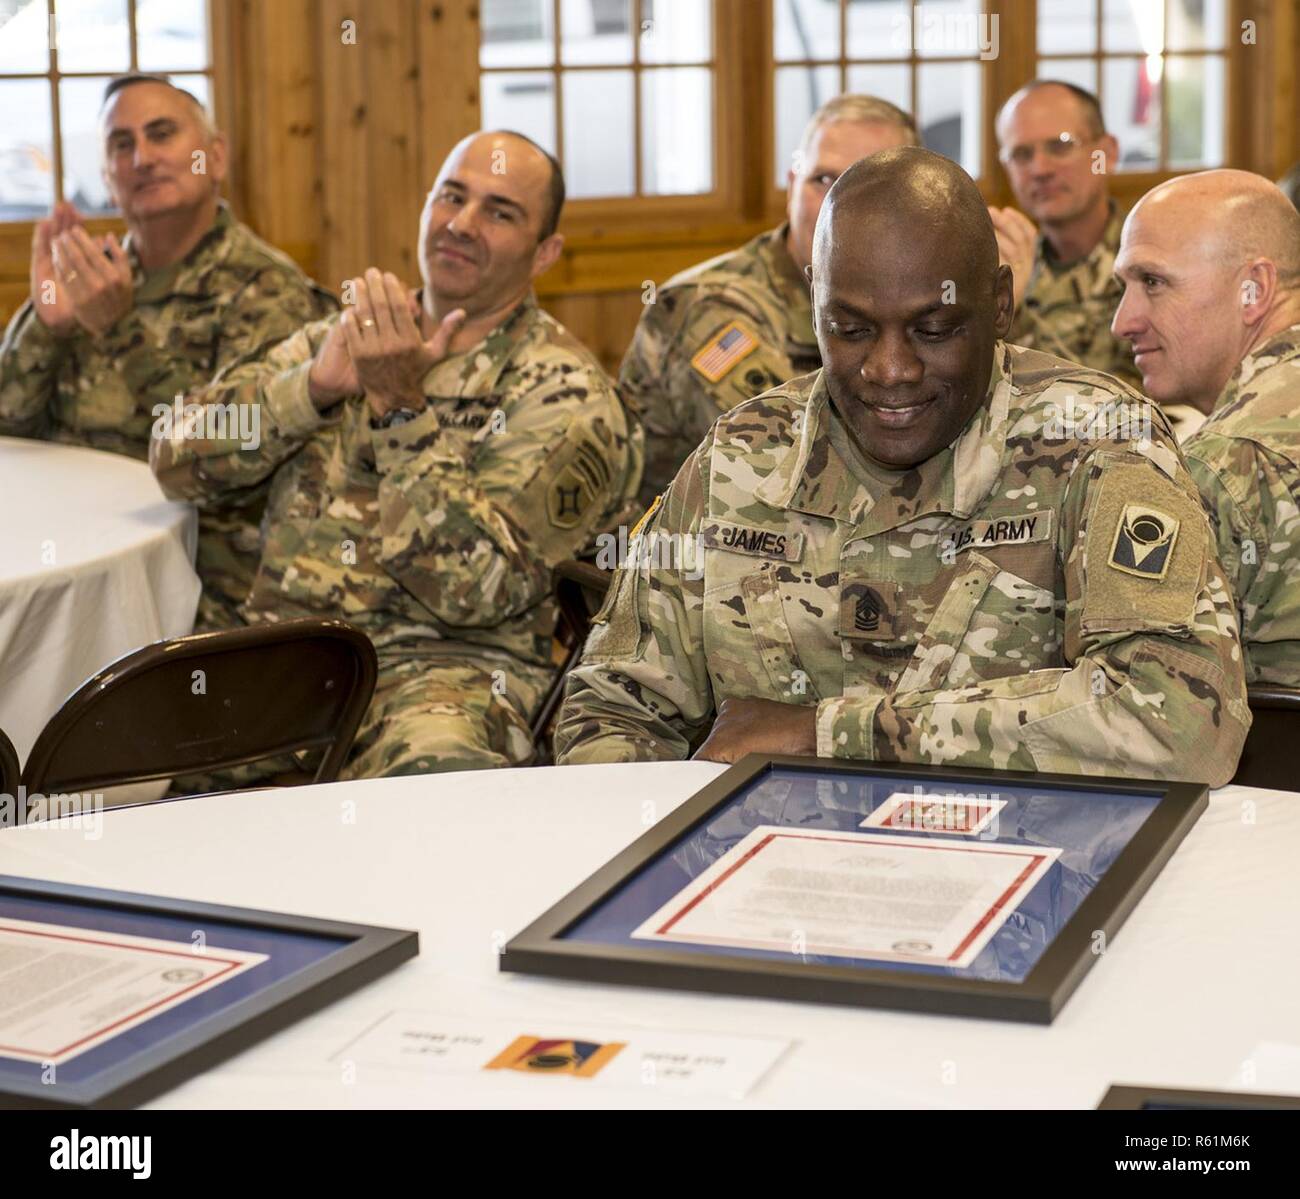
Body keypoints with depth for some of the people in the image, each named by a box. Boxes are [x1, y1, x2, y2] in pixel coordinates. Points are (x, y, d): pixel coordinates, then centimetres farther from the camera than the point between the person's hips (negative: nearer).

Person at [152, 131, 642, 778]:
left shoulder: (563, 393, 0)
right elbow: (179, 461, 6)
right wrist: (315, 384, -9)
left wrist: (400, 405, -18)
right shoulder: (345, 336, 17)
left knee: (439, 765, -39)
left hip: (445, 661, -4)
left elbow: (474, 588, -14)